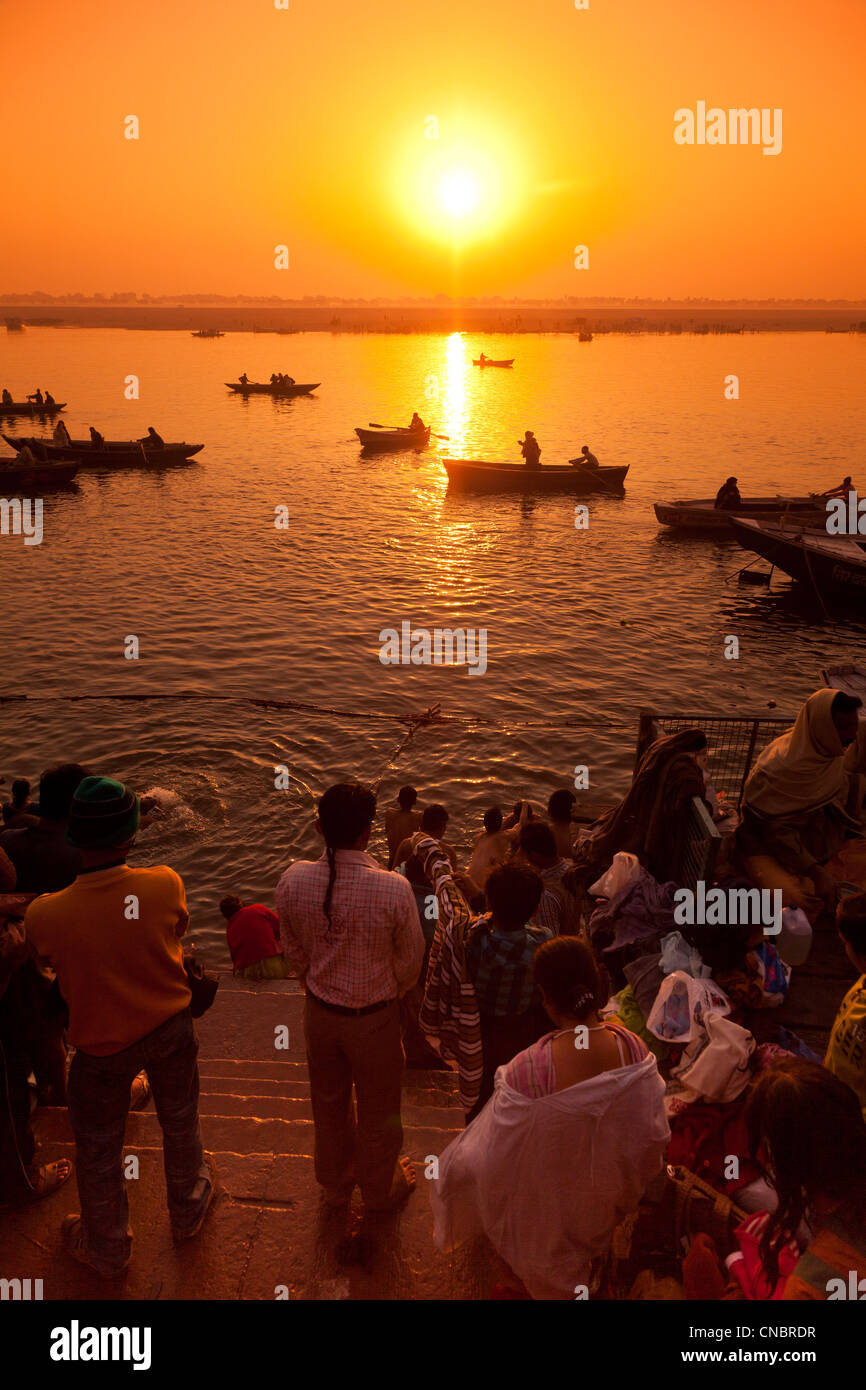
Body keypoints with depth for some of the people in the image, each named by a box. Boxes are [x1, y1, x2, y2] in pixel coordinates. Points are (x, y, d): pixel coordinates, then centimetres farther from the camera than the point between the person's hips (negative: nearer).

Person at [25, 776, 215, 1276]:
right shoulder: (166, 884, -27)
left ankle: (108, 1248, 46)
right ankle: (189, 1211, 53)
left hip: (103, 1046, -2)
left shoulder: (46, 916, -30)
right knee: (180, 1122, 27)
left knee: (99, 1149, 23)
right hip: (171, 1028, 2)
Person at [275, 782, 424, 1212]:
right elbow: (410, 960, -14)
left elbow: (293, 950, -3)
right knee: (377, 1110, 23)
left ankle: (334, 1186, 51)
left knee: (328, 1102, 27)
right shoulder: (393, 890, -30)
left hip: (319, 1012, 3)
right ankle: (380, 1190, 47)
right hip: (375, 1018, -3)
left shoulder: (293, 881, -20)